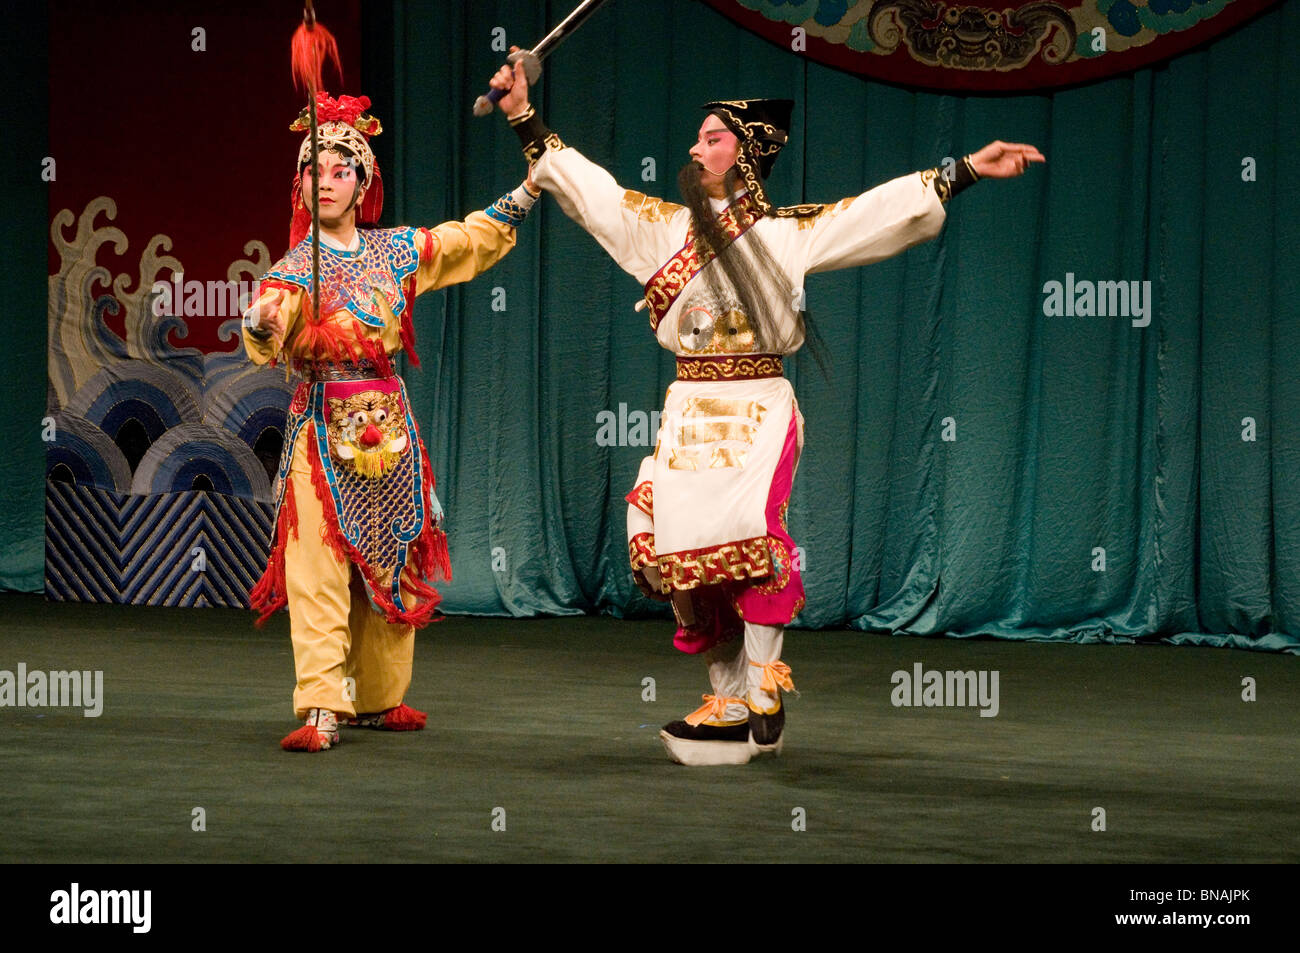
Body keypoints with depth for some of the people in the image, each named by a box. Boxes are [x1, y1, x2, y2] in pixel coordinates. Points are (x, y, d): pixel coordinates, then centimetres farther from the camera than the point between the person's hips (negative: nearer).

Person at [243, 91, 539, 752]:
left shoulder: (398, 251, 9)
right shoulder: (295, 268, -3)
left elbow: (480, 236, 21)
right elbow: (264, 347, -19)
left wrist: (534, 183, 13)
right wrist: (263, 323, -42)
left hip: (388, 425, 4)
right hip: (322, 427, -4)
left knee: (388, 565, 9)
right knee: (319, 568, -13)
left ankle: (379, 698, 20)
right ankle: (321, 710, -19)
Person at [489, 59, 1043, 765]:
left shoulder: (789, 233, 3)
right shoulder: (663, 228, 12)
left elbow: (887, 210, -3)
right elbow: (584, 185, 15)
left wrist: (965, 173, -10)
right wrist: (526, 120, 13)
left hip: (758, 411, -4)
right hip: (688, 411, 4)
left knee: (746, 532, -23)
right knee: (682, 545, -7)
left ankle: (761, 701, -22)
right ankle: (728, 701, 2)